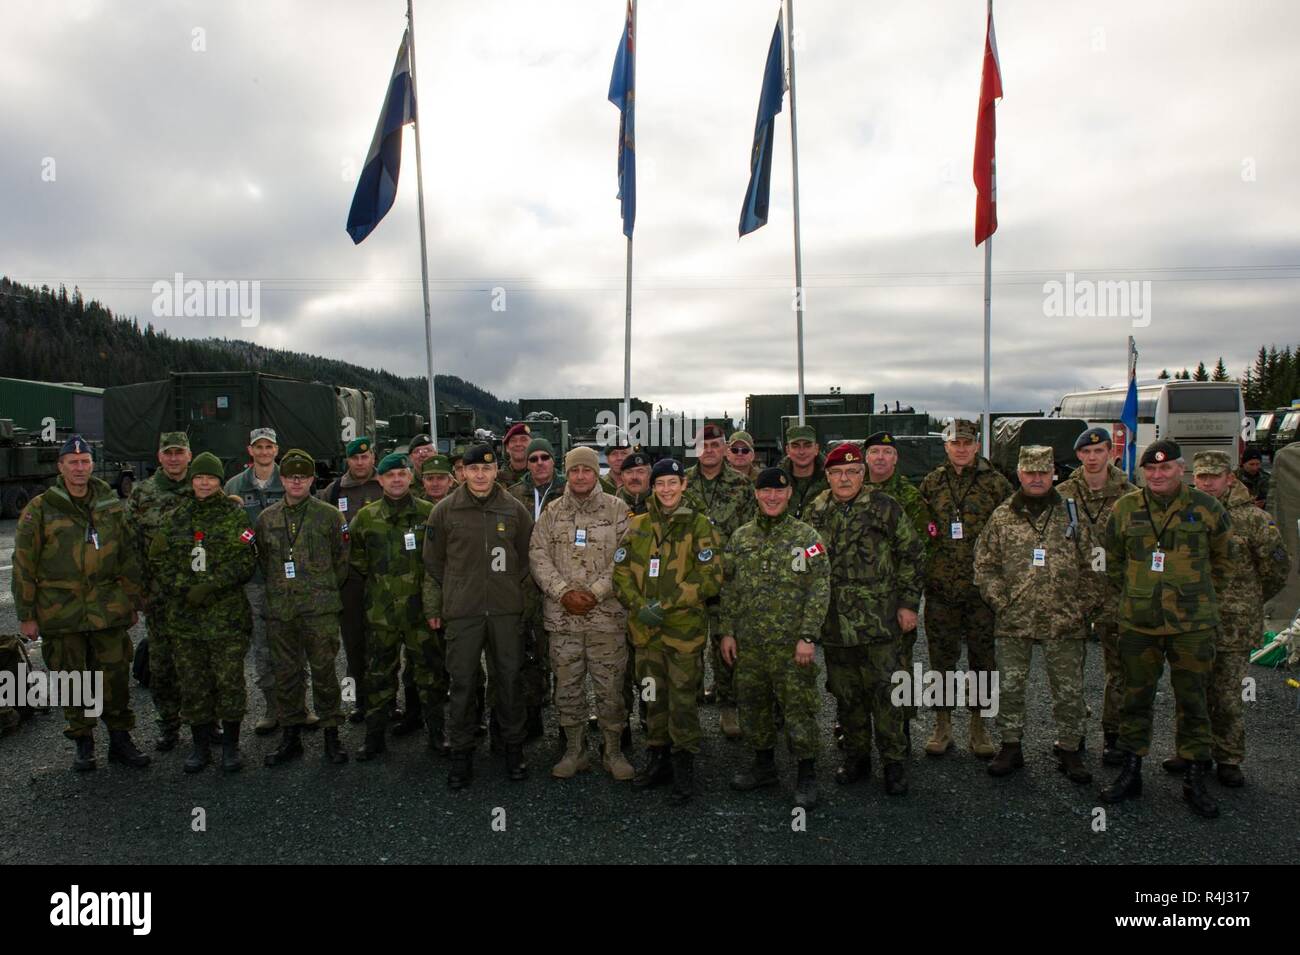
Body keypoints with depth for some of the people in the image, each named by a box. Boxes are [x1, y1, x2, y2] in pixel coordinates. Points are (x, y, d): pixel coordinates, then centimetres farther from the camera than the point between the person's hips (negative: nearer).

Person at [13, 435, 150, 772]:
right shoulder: (40, 509, -2)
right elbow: (23, 566, -1)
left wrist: (133, 601, 11)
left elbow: (128, 557, 12)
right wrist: (26, 615, -2)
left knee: (115, 677, 5)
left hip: (108, 611, 2)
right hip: (60, 613, -2)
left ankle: (120, 741, 19)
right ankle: (83, 744, 24)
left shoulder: (111, 506, 7)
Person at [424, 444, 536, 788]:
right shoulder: (445, 511, 2)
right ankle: (461, 753, 19)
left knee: (510, 679, 8)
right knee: (462, 683, 5)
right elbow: (433, 563, 7)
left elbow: (527, 560, 9)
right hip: (461, 611, 0)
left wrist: (528, 603, 5)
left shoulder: (515, 510, 3)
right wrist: (433, 608, 6)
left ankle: (514, 747, 23)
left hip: (507, 610, 1)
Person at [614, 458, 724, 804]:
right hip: (645, 629, 4)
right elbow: (621, 571, 6)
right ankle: (657, 756, 30)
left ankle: (683, 764, 16)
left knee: (683, 699, 1)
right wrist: (640, 606, -10)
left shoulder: (700, 526, -2)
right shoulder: (637, 526, 10)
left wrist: (666, 605, -15)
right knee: (653, 696, 15)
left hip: (685, 628, -4)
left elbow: (710, 577, -10)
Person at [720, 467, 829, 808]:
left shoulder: (806, 536, -4)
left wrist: (808, 636, -13)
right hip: (748, 643, 5)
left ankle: (806, 775, 15)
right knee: (752, 706, 14)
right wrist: (728, 631, 7)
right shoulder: (740, 537, 9)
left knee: (798, 708, -1)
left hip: (791, 643, -4)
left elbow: (819, 590, -7)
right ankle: (764, 765, 32)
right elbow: (729, 588, 13)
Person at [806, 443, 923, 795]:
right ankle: (856, 757, 28)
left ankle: (894, 763, 15)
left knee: (884, 691, 0)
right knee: (845, 693, 12)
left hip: (879, 620, -4)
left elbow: (912, 555, 1)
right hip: (833, 621, 4)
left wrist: (909, 604, -3)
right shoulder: (815, 512, 8)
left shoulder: (885, 508, -3)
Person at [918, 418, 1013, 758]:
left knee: (983, 657, 8)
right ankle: (942, 726, 22)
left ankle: (979, 727, 23)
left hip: (983, 588, -1)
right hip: (940, 589, 2)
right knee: (941, 657, 9)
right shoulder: (931, 483, 6)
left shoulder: (996, 483, 0)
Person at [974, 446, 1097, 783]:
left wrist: (1085, 606, 0)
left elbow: (1092, 565, 5)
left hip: (1064, 622, 0)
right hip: (1013, 622, 0)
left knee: (1069, 689, 8)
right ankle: (1011, 747, 22)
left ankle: (1069, 749, 24)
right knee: (1010, 687, 8)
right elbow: (984, 565, 4)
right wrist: (1002, 602, -4)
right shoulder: (1002, 516, 3)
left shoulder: (1073, 514, 3)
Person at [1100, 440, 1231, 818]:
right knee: (1136, 698, 10)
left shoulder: (1205, 508, -1)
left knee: (1192, 702, 7)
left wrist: (1203, 597, 14)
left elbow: (1223, 557, 14)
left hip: (1192, 625, -1)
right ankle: (1130, 773, 22)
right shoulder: (1124, 509, 1)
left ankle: (1194, 781, 20)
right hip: (1137, 623, 1)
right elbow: (1113, 561, 14)